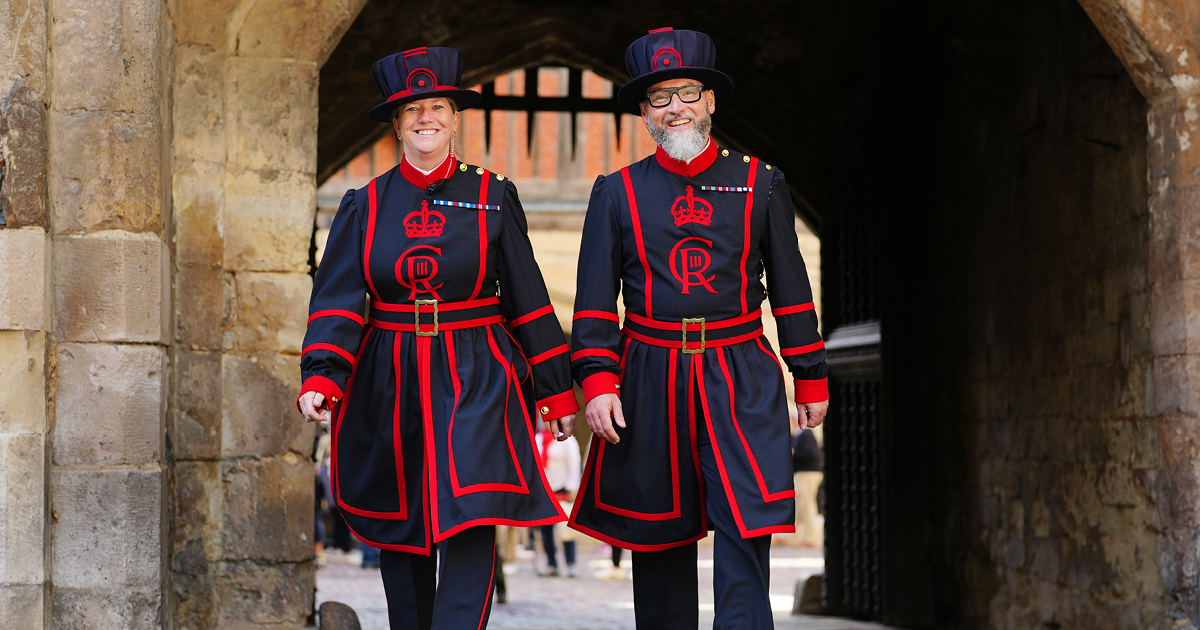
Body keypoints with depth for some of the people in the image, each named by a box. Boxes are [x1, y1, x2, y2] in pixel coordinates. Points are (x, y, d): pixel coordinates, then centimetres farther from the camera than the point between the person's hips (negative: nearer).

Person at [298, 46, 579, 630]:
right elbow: (336, 297, -2)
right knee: (399, 532, 10)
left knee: (471, 522, -16)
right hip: (389, 385, 2)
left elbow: (527, 298, 6)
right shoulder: (364, 204, 6)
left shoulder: (493, 197, 4)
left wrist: (555, 389, 5)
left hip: (475, 381, -2)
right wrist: (320, 378, -17)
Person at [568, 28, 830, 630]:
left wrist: (811, 377, 10)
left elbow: (791, 287, 11)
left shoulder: (760, 184, 7)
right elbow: (595, 300, 4)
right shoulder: (617, 193, 6)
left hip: (741, 382, -1)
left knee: (748, 525, -13)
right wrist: (597, 381, -7)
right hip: (650, 385, 1)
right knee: (660, 541, 8)